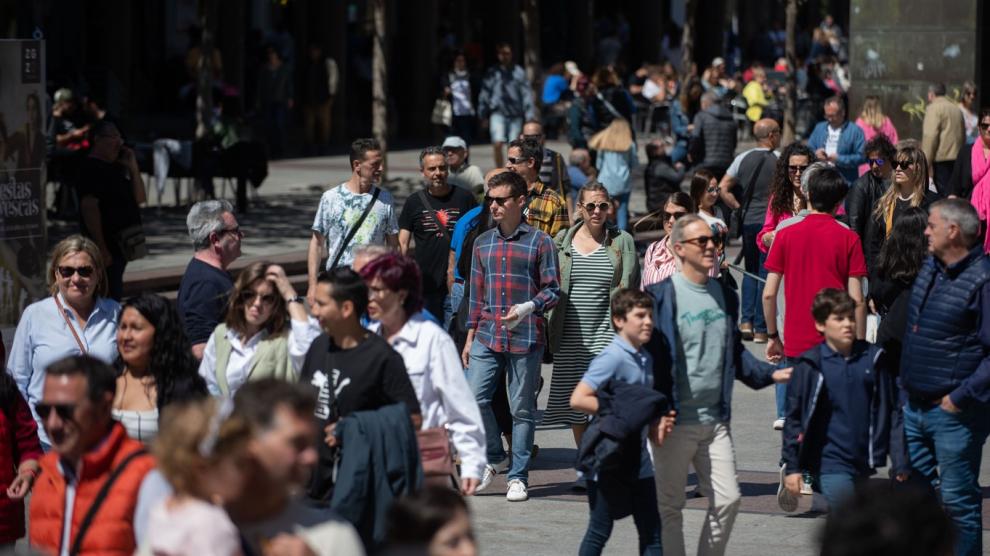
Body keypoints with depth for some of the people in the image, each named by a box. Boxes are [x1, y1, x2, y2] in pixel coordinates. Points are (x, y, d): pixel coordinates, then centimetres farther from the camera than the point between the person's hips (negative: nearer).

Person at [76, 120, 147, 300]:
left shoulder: (115, 168, 16)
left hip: (120, 246, 9)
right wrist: (102, 248, -24)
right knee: (109, 297, -12)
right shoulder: (90, 169, -12)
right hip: (106, 247, -9)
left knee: (115, 296, 14)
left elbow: (139, 198, 15)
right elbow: (89, 208, -20)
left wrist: (133, 168, 1)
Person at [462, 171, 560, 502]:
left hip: (526, 338, -4)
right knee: (474, 398, -8)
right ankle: (492, 457, 15)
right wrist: (470, 337, 14)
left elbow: (552, 290, -2)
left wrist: (528, 307, -20)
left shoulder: (540, 242, -1)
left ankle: (518, 477, 11)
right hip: (487, 337, 4)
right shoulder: (482, 244, 13)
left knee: (522, 409, 2)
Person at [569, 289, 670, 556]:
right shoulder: (613, 358, -16)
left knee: (651, 532, 7)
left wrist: (656, 427, 0)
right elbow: (578, 399, -23)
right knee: (600, 531, 3)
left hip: (638, 461, 8)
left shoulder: (646, 359, 10)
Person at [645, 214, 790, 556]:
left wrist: (770, 374, 6)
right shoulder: (661, 296, -9)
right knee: (669, 505, 3)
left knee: (727, 499, 4)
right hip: (676, 421, -6)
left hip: (715, 420, 6)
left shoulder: (724, 296, 12)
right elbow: (650, 357, -11)